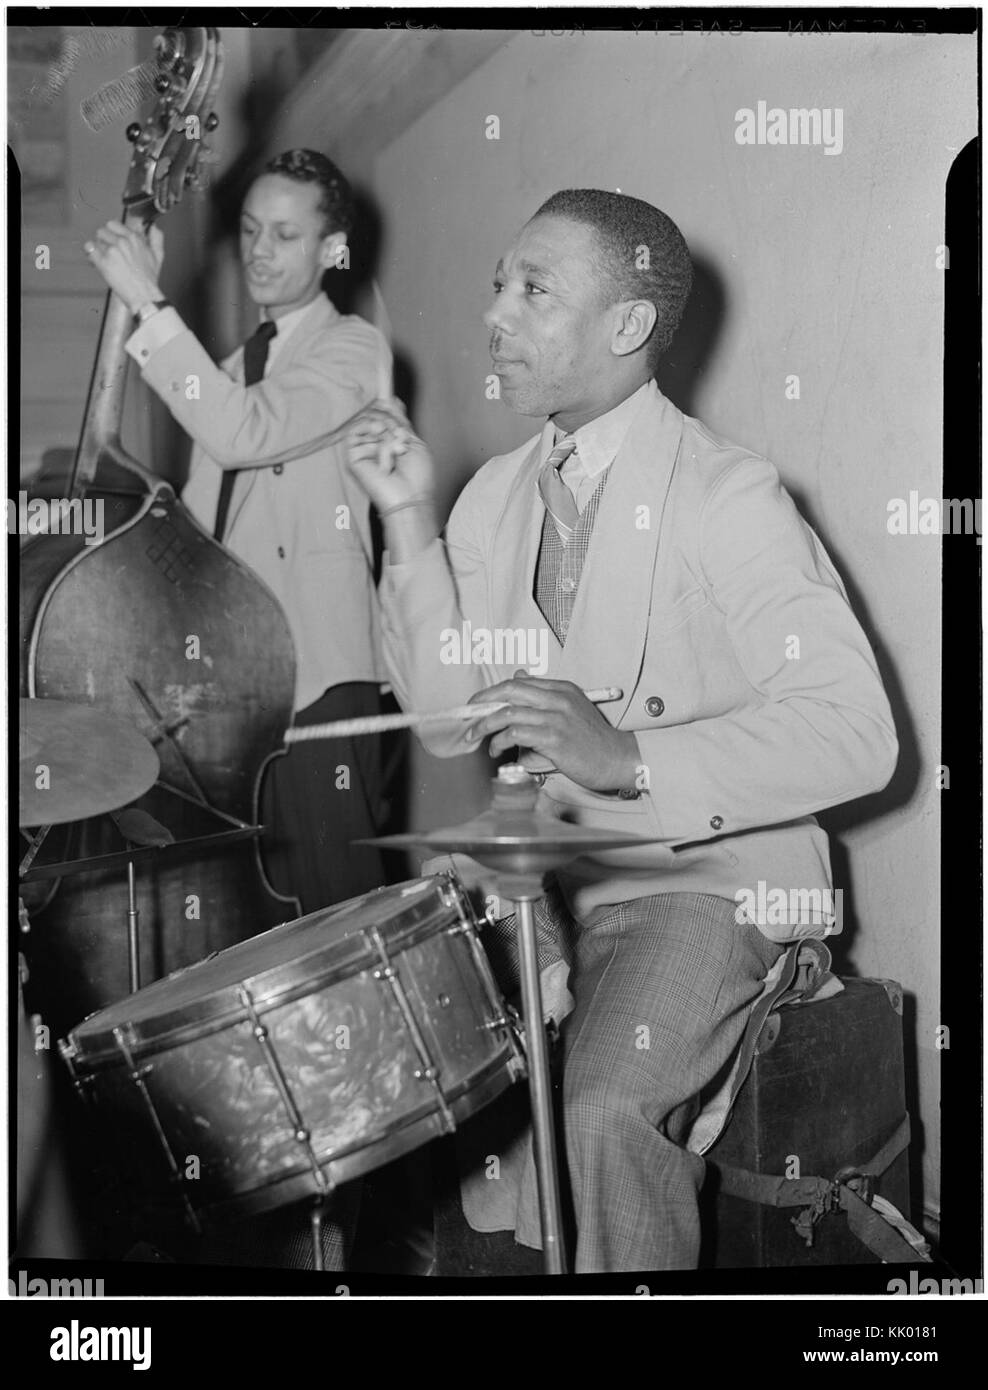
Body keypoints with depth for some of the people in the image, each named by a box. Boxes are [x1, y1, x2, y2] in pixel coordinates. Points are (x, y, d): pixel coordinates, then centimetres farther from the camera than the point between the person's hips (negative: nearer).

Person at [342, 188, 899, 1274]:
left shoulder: (726, 500, -15)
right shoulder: (498, 495, 8)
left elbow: (853, 735, -23)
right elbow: (452, 723, 5)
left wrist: (626, 754, -34)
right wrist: (412, 526, -6)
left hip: (703, 874, -7)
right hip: (539, 867, 7)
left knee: (600, 1109, -29)